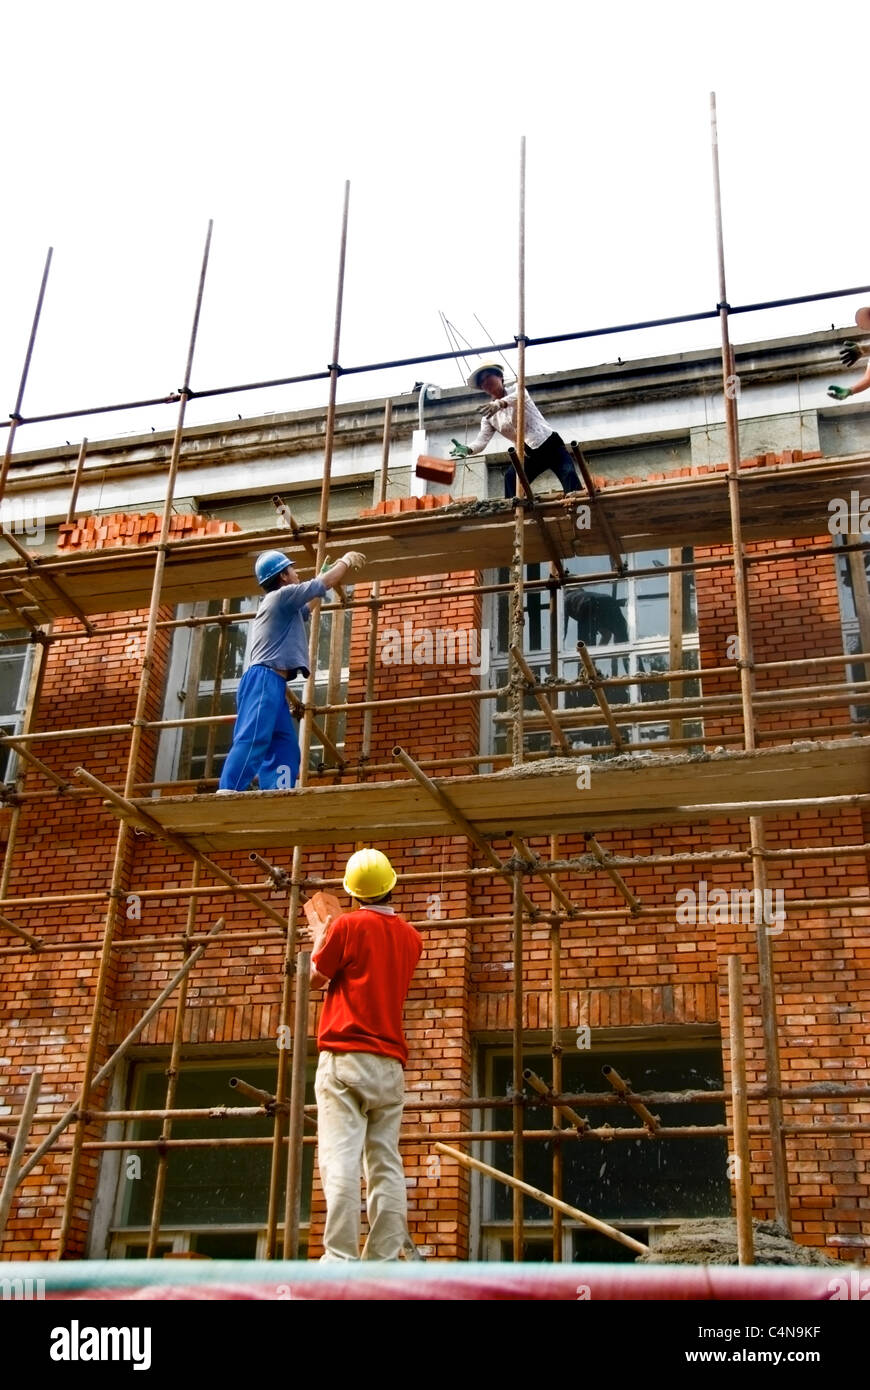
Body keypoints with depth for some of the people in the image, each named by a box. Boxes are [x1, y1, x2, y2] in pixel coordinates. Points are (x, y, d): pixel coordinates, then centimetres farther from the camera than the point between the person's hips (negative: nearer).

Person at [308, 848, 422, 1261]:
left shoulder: (347, 926, -4)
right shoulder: (410, 937, 12)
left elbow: (317, 978, 7)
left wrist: (319, 939, 26)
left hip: (344, 1059, -5)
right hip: (390, 1062, 5)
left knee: (340, 1161, -9)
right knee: (386, 1165, 4)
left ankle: (340, 1259, -15)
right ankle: (385, 1260, 2)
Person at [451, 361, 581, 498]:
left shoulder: (515, 389, -5)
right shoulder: (489, 415, 6)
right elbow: (482, 440, -8)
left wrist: (501, 403, -55)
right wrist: (467, 449, -33)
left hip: (549, 444, -5)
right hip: (529, 456, 5)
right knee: (510, 479, -19)